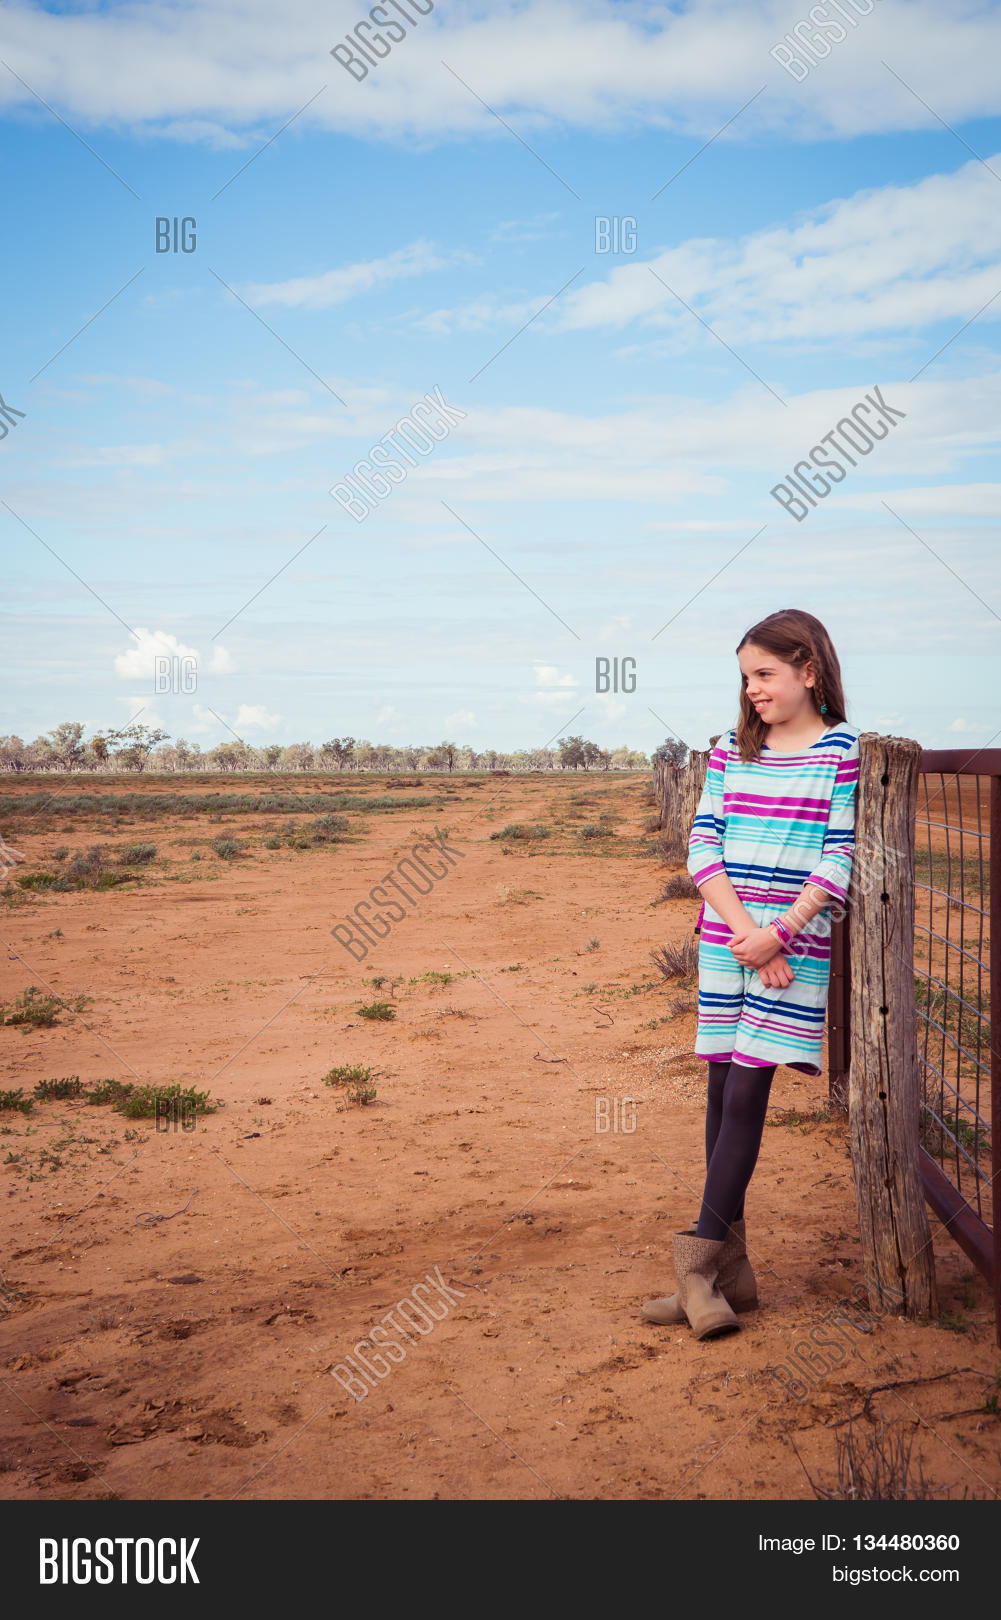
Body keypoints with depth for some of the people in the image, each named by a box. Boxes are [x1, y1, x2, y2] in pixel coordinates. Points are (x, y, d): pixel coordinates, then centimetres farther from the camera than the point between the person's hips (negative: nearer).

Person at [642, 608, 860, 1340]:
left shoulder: (843, 752, -2)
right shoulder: (731, 751, 9)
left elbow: (838, 861, -6)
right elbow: (703, 849, 3)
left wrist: (778, 933, -16)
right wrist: (742, 930, -11)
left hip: (796, 947, -4)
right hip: (725, 943, 4)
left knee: (746, 1092, -8)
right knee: (723, 1092, 5)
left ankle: (701, 1260, -2)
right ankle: (730, 1269, 14)